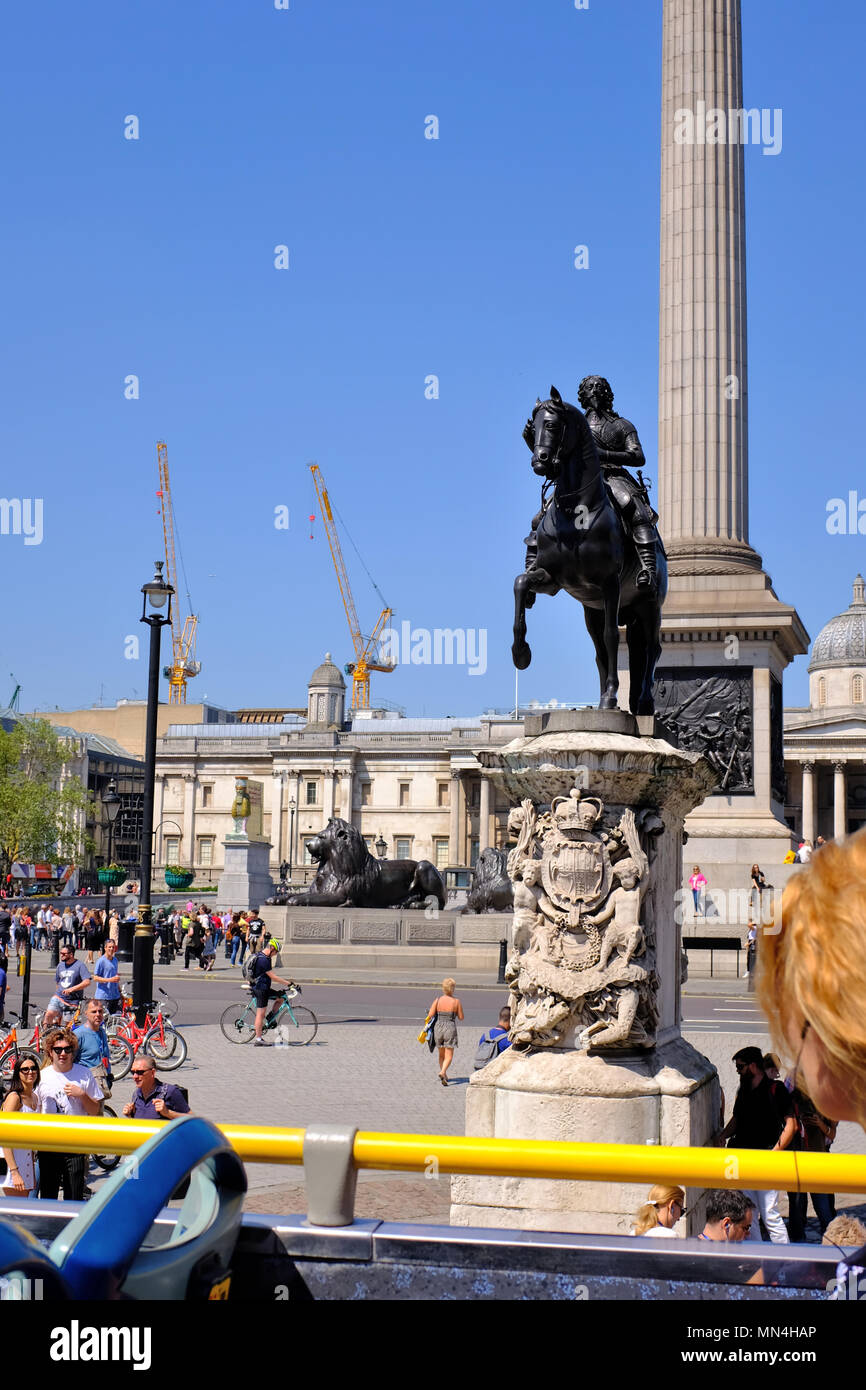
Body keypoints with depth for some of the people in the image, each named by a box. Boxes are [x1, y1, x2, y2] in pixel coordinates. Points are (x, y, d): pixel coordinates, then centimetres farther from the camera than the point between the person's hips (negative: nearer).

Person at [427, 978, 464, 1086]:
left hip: (438, 1027, 3)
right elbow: (461, 1017, 1)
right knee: (449, 1056, -1)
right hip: (450, 1028, -3)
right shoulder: (456, 1001, -5)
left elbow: (430, 1015, -6)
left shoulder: (438, 999, -3)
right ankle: (442, 1072, -24)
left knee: (441, 1054, 20)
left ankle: (444, 1075, 25)